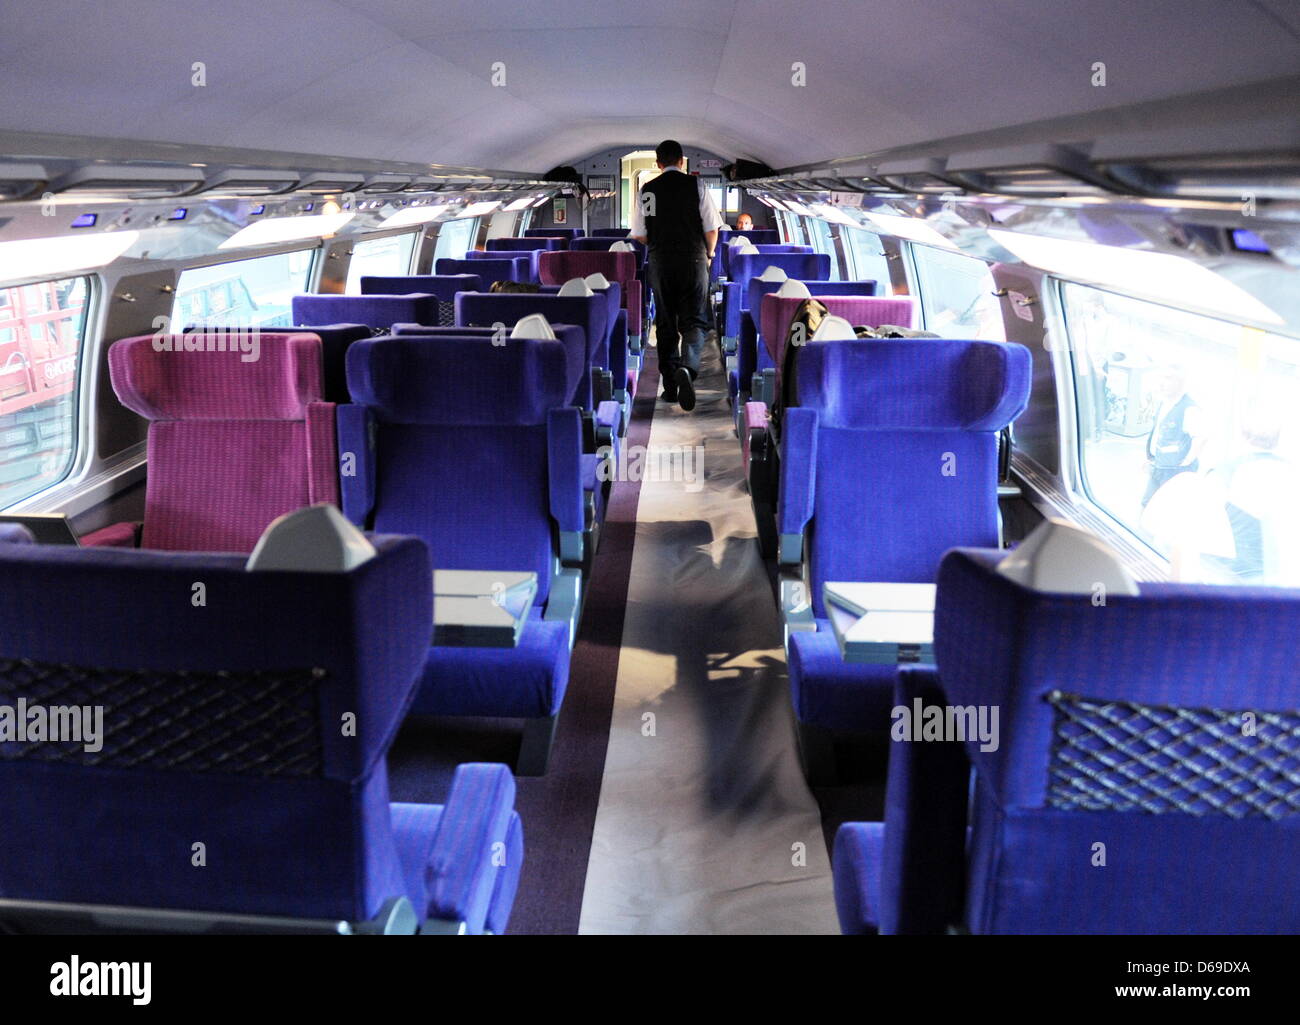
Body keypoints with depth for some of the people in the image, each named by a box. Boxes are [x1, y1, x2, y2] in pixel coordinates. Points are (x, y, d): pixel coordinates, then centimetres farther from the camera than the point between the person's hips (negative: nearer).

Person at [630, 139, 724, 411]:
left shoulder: (647, 190, 2)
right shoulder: (696, 186, -1)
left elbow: (640, 235, 4)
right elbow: (712, 228, -2)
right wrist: (708, 254, 16)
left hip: (660, 263, 2)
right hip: (693, 260, -1)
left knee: (665, 323, 11)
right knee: (694, 321, 2)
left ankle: (670, 386, 14)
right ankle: (687, 368, -25)